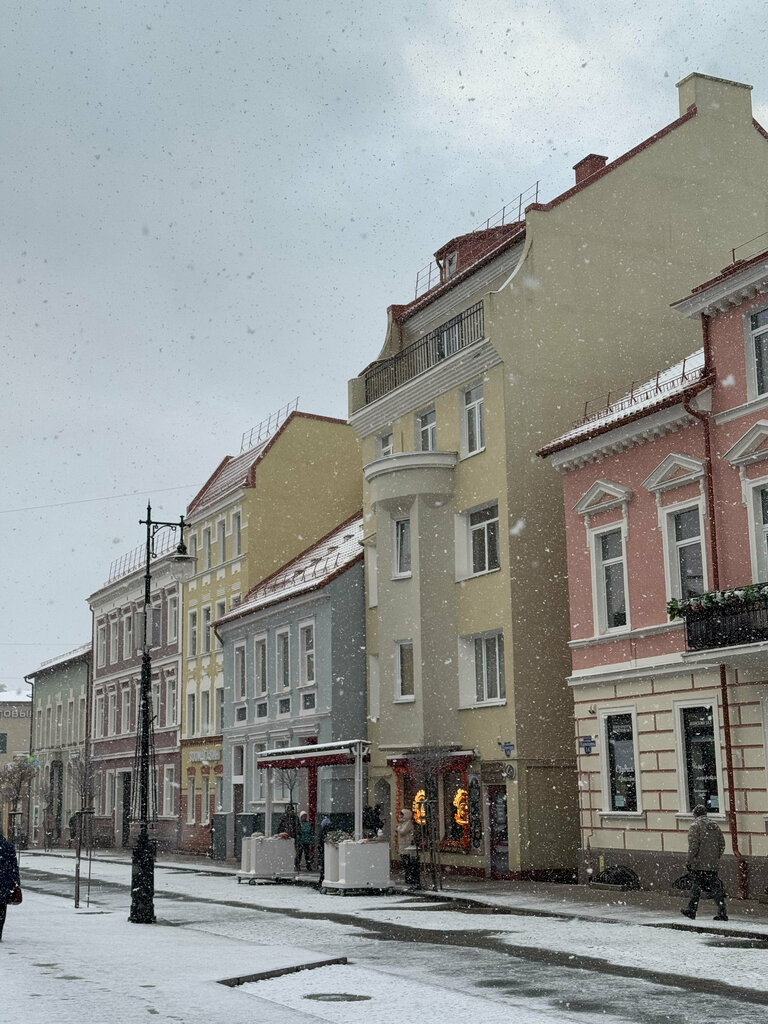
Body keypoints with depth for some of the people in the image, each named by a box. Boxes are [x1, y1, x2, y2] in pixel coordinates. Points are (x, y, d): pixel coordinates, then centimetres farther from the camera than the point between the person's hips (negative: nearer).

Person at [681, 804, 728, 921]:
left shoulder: (695, 826, -9)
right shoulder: (715, 827, 12)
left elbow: (693, 846, -15)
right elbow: (722, 844, 14)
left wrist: (689, 861, -9)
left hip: (699, 864, -6)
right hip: (713, 865, 6)